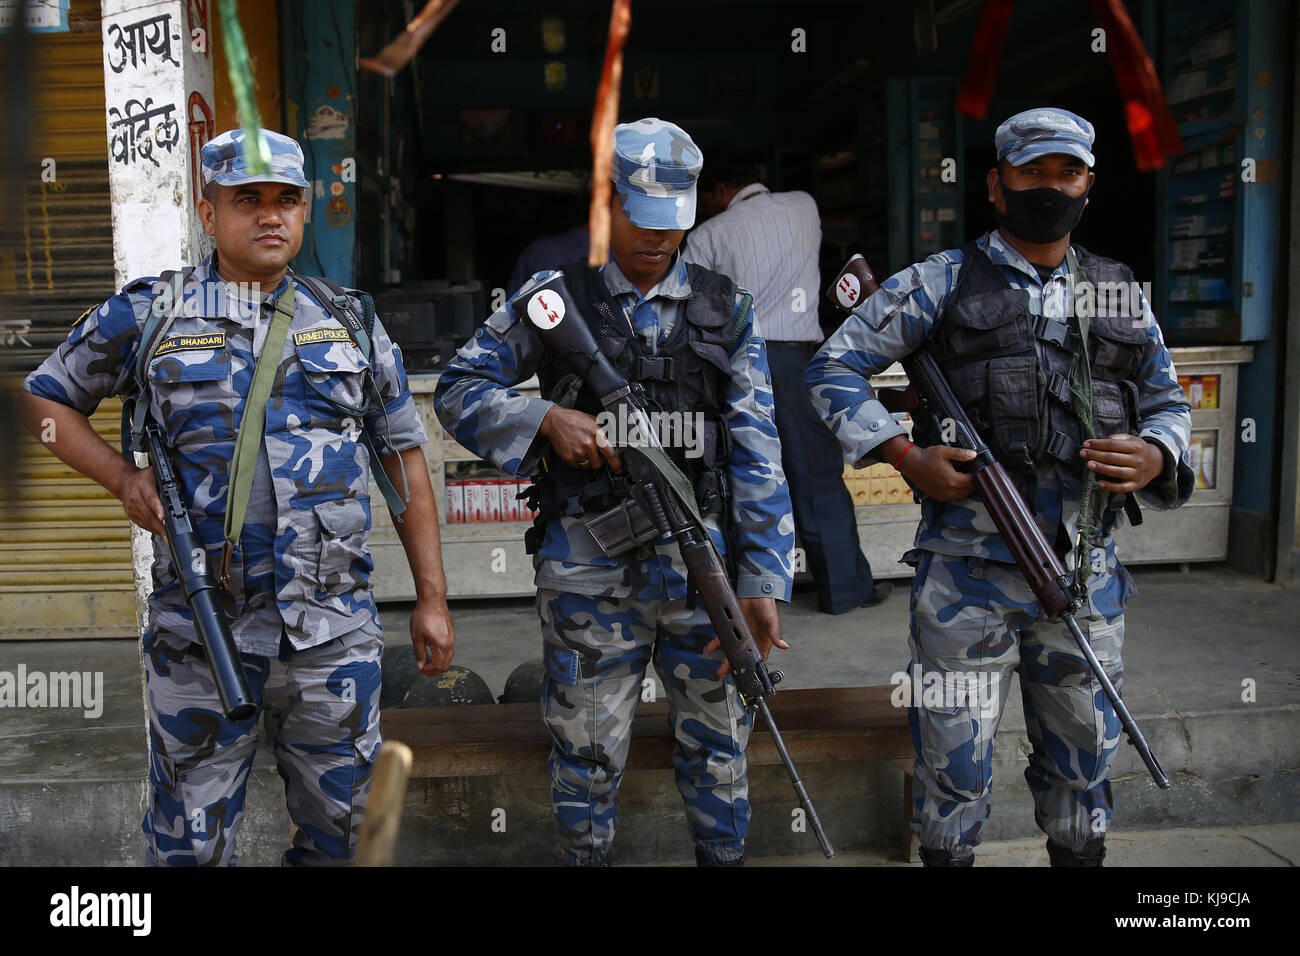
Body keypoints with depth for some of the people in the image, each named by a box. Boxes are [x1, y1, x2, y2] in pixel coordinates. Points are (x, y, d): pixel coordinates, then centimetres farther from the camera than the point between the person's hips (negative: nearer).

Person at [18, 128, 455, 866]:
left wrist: (432, 599, 6)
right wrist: (123, 477, -4)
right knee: (191, 841, 12)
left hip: (336, 634, 2)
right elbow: (46, 396, 15)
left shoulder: (350, 323, 7)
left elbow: (405, 456, 9)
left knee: (343, 829, 15)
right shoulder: (148, 316, 3)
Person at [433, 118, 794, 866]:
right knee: (589, 742, 11)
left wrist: (763, 582, -8)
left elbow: (757, 453, 0)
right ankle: (587, 856, 32)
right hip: (590, 567, -1)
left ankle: (724, 854, 35)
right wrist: (545, 418, -15)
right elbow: (460, 389, 4)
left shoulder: (727, 311, 5)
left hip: (705, 558, 2)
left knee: (718, 737, 14)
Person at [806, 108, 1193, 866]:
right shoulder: (943, 284, 1)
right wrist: (906, 456, -11)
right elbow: (836, 366, 0)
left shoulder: (1123, 297, 13)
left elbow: (1169, 402, 19)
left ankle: (1079, 854, 37)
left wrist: (1155, 456, -5)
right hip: (968, 572, -3)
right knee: (954, 760, 5)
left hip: (1086, 574, 4)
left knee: (1084, 757, 17)